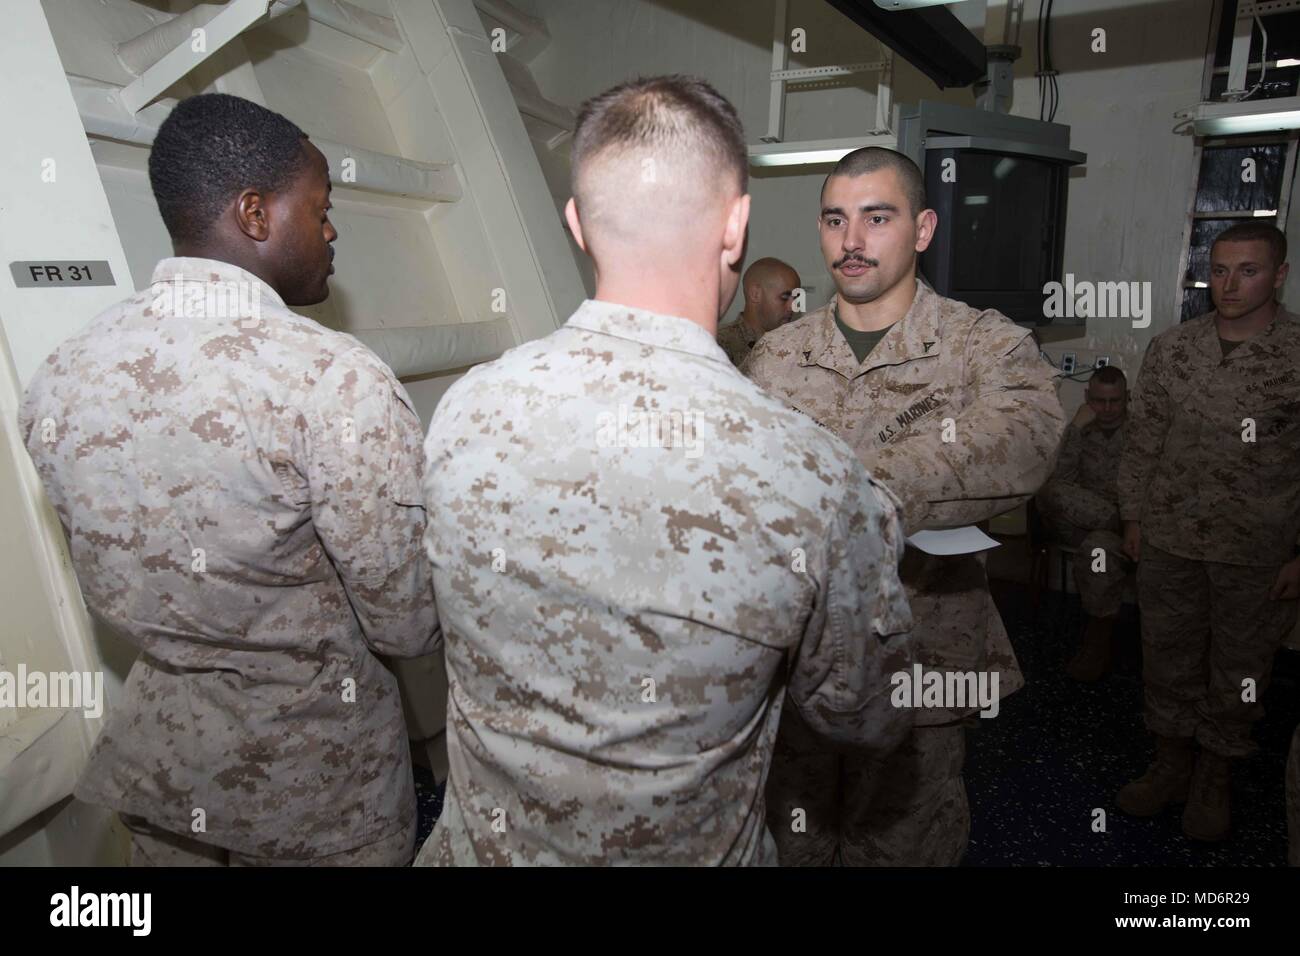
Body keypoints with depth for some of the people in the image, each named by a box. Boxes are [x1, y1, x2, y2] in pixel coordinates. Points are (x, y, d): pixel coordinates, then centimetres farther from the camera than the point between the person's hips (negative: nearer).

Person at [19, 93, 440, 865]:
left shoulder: (59, 378, -7)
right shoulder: (336, 379, -28)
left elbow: (115, 589, 5)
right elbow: (409, 628, -21)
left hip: (158, 768, 5)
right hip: (317, 782, -4)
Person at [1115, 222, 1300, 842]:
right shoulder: (1170, 349, -1)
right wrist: (1134, 518, 6)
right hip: (1169, 539, 3)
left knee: (1239, 668, 13)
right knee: (1168, 655, 14)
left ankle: (1216, 775, 33)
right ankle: (1173, 761, 34)